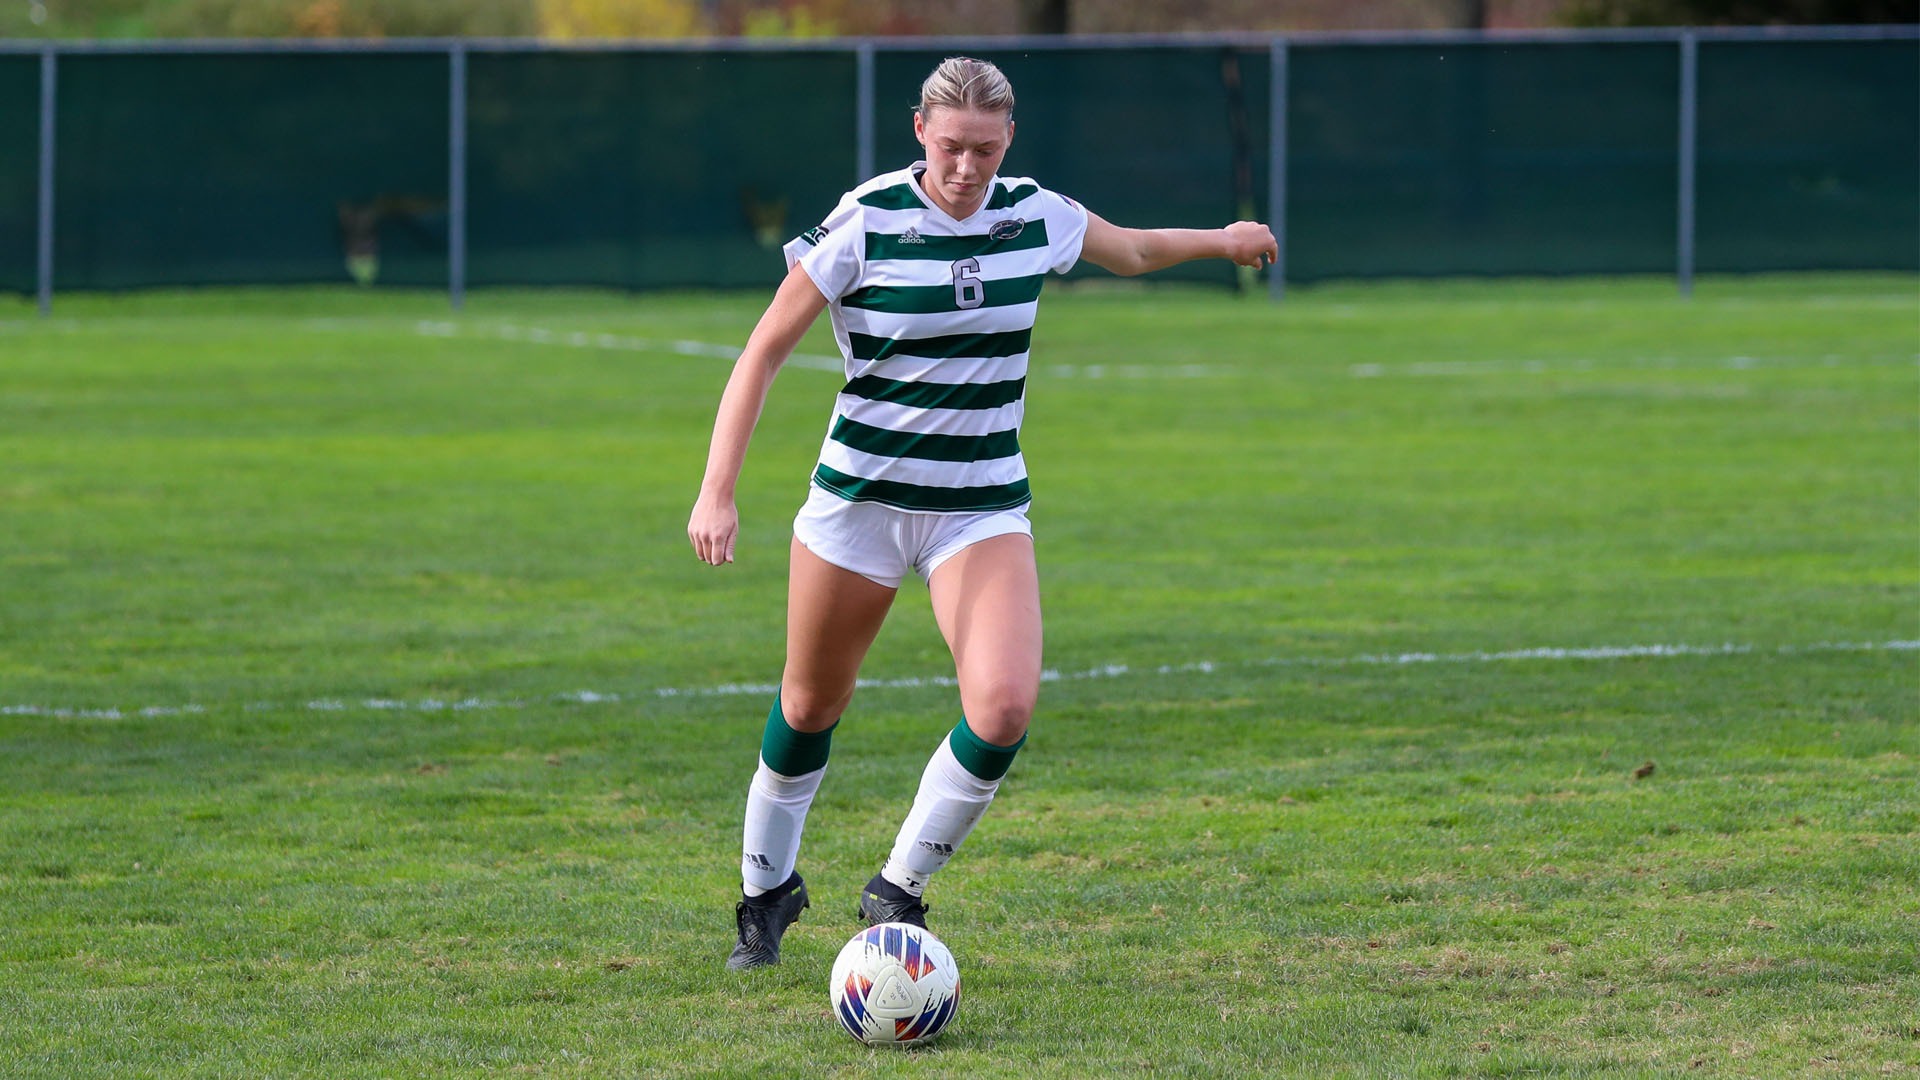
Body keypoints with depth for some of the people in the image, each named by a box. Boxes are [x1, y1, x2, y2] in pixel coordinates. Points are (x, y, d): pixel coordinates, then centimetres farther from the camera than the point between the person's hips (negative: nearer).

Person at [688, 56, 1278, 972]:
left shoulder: (1035, 217, -2)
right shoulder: (863, 225, -14)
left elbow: (1130, 251, 22)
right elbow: (764, 351, -10)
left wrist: (1219, 240, 33)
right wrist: (717, 493, -17)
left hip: (982, 508, 2)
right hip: (859, 500, -2)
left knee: (1004, 709, -19)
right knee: (810, 705, 10)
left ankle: (898, 889, 1)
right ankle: (766, 891, 37)